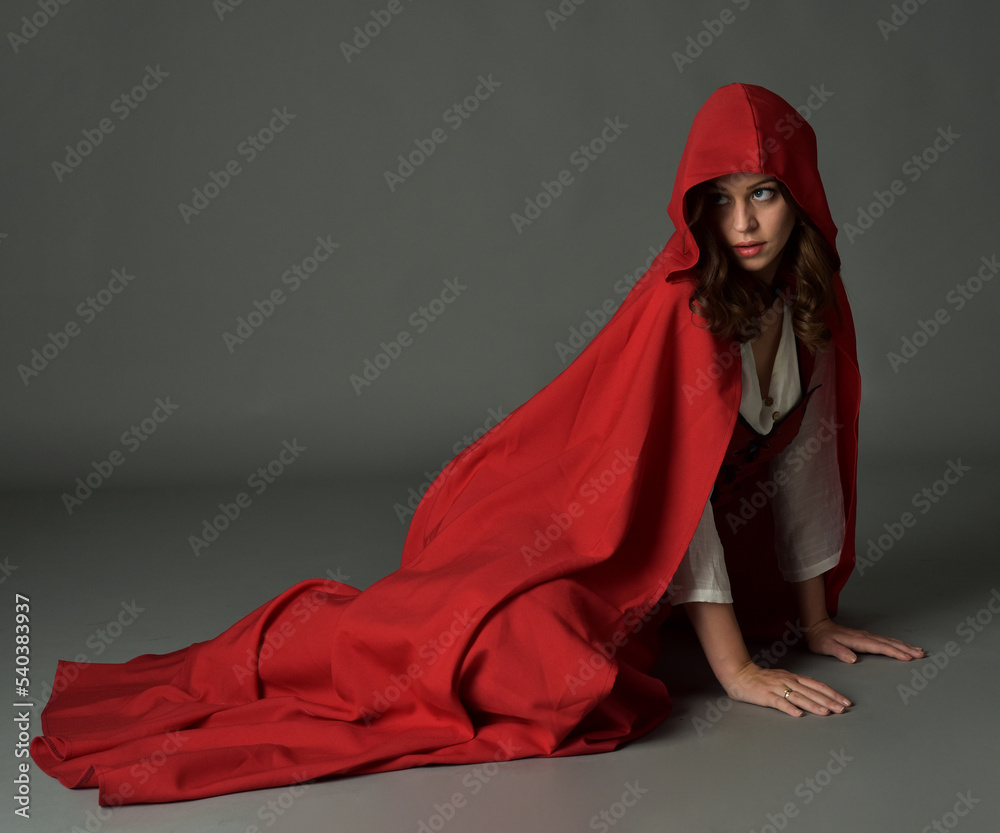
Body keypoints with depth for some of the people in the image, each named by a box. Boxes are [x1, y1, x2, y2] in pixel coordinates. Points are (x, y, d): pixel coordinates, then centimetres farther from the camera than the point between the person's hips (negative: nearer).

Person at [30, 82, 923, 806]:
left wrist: (816, 621, 10)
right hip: (533, 520, -8)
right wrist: (735, 669, -22)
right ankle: (315, 633, -7)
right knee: (559, 681, -30)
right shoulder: (679, 304, -21)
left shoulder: (812, 297, 2)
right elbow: (676, 488, -23)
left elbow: (803, 451, 8)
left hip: (624, 551, 9)